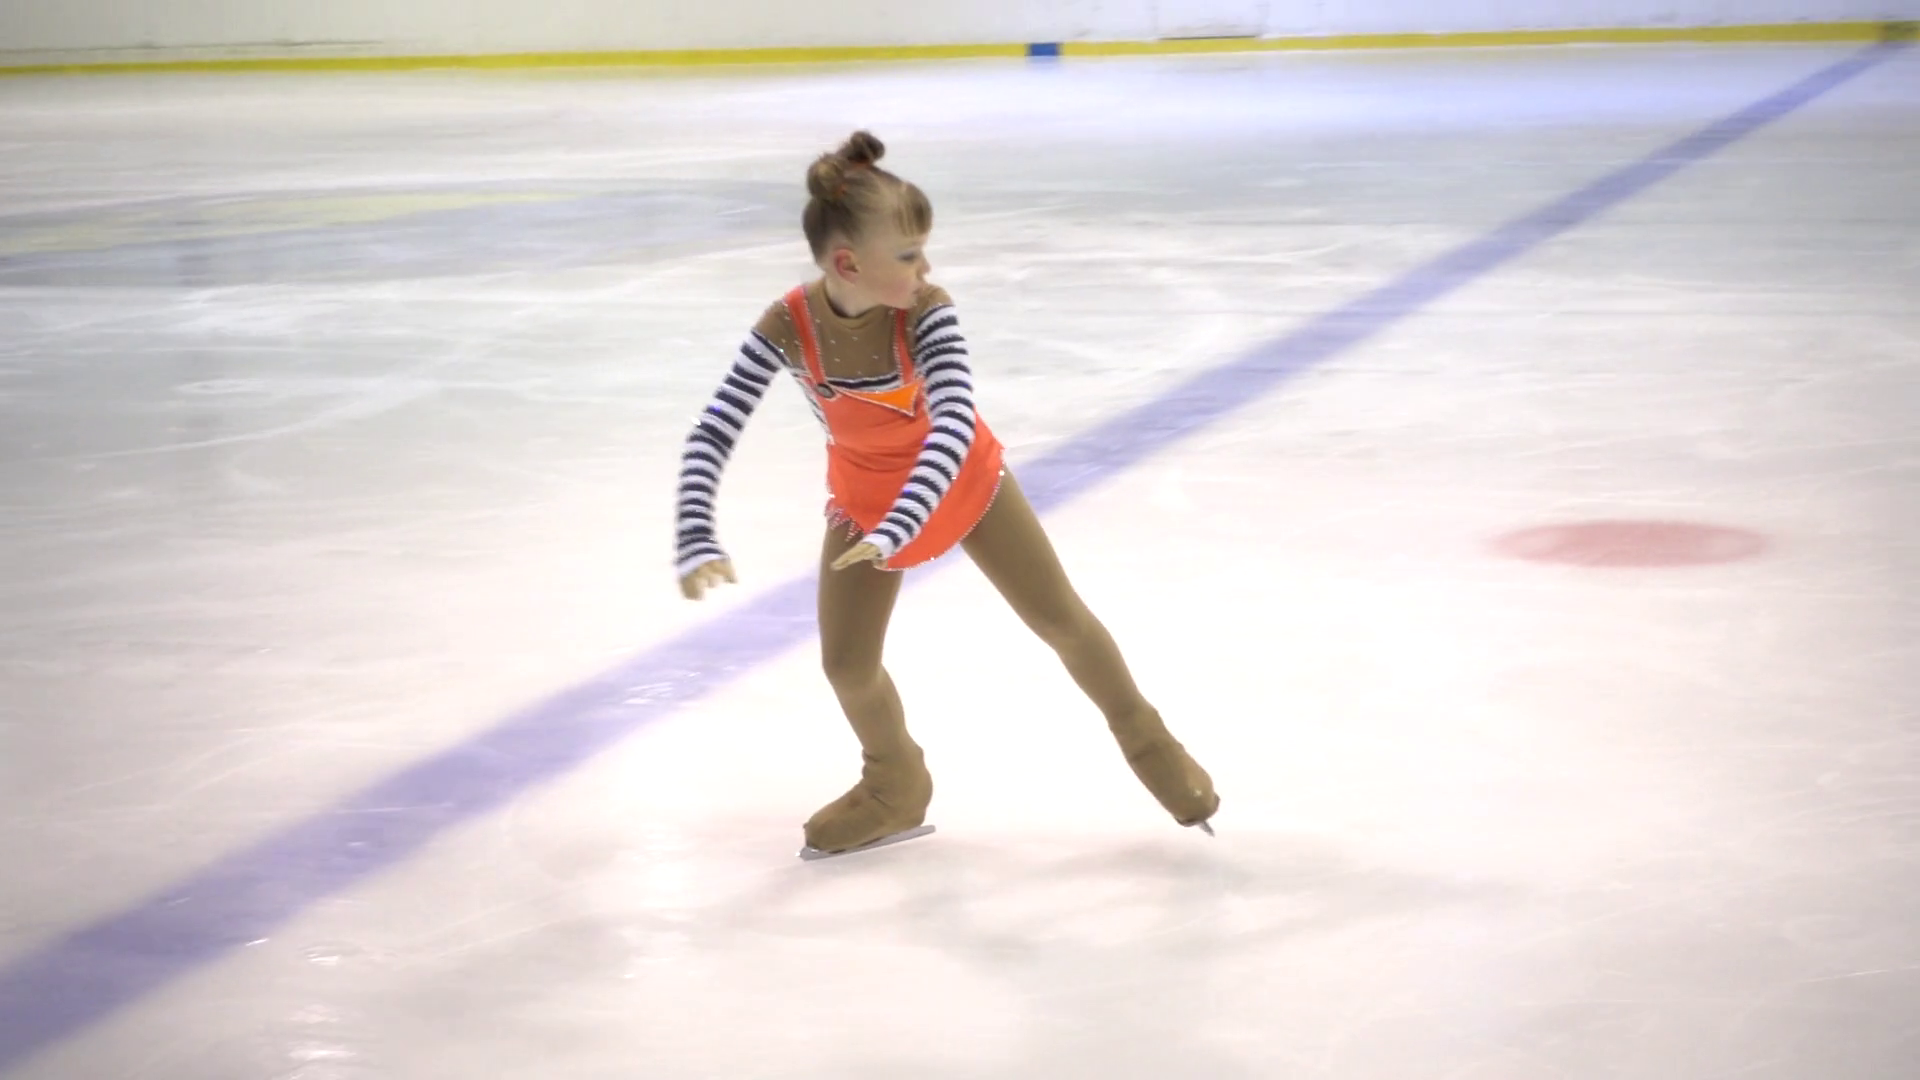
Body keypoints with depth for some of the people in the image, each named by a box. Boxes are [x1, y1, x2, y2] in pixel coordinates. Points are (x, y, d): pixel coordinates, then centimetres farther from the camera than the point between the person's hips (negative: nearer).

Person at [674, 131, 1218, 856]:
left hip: (963, 480, -1)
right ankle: (896, 787, 29)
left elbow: (954, 422, -43)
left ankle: (1145, 741, 30)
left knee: (1059, 618, 5)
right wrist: (697, 542, -44)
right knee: (847, 665, -2)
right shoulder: (788, 328, -30)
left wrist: (899, 527, -54)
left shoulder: (925, 309, -32)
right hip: (866, 496, 1)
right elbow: (709, 439, -31)